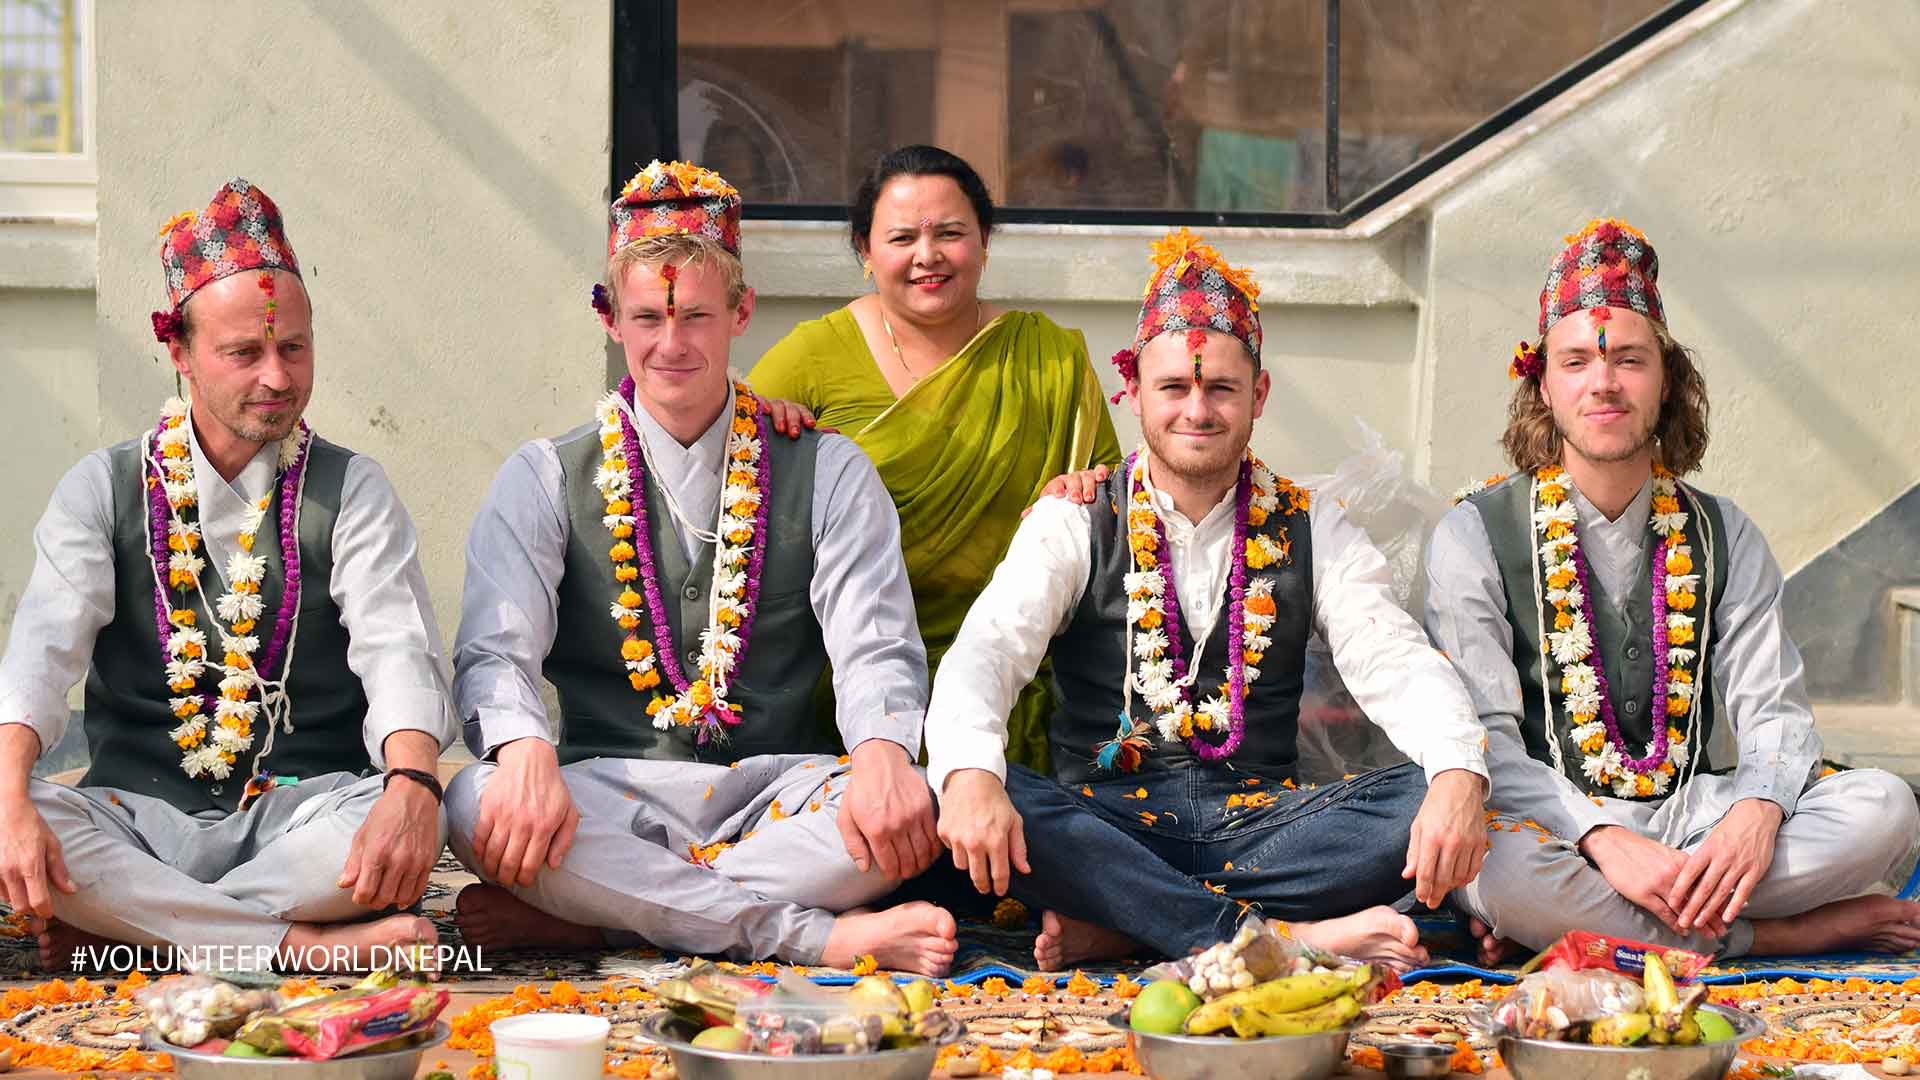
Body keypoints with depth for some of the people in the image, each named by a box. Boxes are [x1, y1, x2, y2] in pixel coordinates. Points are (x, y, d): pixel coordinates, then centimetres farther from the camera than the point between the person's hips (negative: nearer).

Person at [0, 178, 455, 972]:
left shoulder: (349, 490, 6)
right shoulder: (104, 490, 8)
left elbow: (396, 652, -9)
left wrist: (411, 788, -33)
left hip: (304, 813, 0)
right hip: (139, 811, 0)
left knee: (408, 819, -33)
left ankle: (128, 924, -22)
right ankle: (308, 944, -29)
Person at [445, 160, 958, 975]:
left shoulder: (828, 474, 11)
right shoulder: (545, 481, 9)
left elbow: (875, 650, 0)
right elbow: (494, 654, -4)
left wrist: (882, 754, -24)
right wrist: (526, 754, -29)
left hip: (777, 792, 1)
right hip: (612, 794, -1)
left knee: (919, 807, -31)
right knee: (479, 805, -34)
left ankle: (581, 922, -29)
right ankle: (819, 936, -32)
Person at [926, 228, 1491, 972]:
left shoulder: (1314, 534, 11)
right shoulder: (1075, 524, 5)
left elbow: (1397, 665, -2)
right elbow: (987, 652, -10)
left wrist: (1457, 780, -26)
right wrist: (970, 777, -33)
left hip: (1260, 821, 2)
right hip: (1106, 820, -1)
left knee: (1425, 803, -26)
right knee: (962, 795, -32)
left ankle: (1121, 921, -28)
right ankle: (1290, 937, -36)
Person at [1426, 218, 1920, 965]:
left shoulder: (1725, 537, 13)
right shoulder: (1474, 538, 1)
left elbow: (1774, 713, 6)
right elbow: (1483, 737, -8)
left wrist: (1755, 815, -19)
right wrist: (1604, 840, -25)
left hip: (1694, 820, 3)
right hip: (1554, 829, -3)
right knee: (1500, 869, -39)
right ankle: (1798, 931, -22)